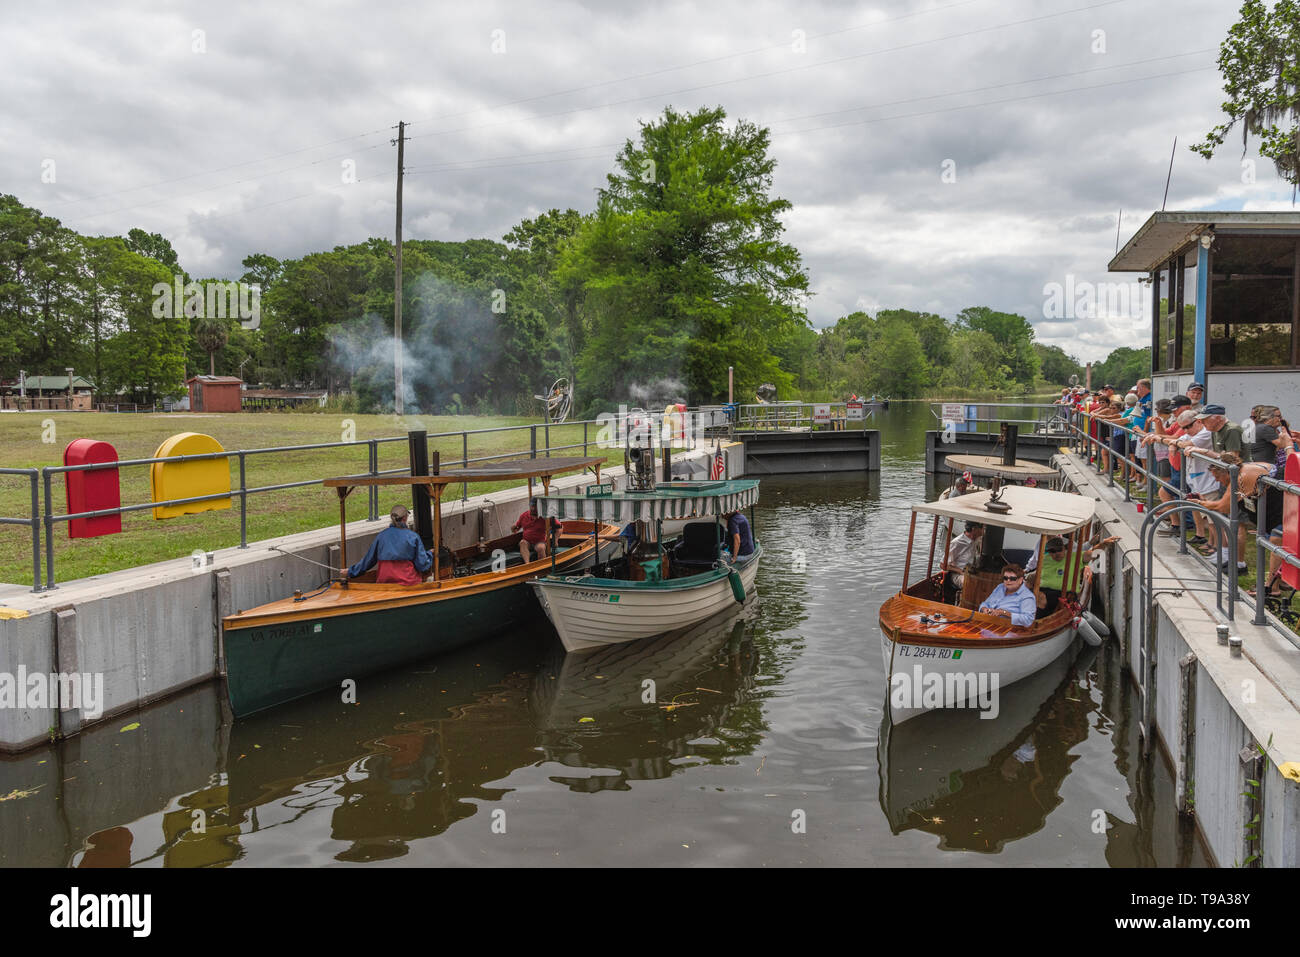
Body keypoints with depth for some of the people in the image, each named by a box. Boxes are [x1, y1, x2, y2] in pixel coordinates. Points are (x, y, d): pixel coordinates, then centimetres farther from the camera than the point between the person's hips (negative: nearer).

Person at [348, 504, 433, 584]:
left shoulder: (381, 536, 5)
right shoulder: (413, 537, -1)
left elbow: (368, 560, 14)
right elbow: (423, 566, 1)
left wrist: (351, 571, 30)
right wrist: (429, 555, 22)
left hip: (384, 582, 2)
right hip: (409, 582, -2)